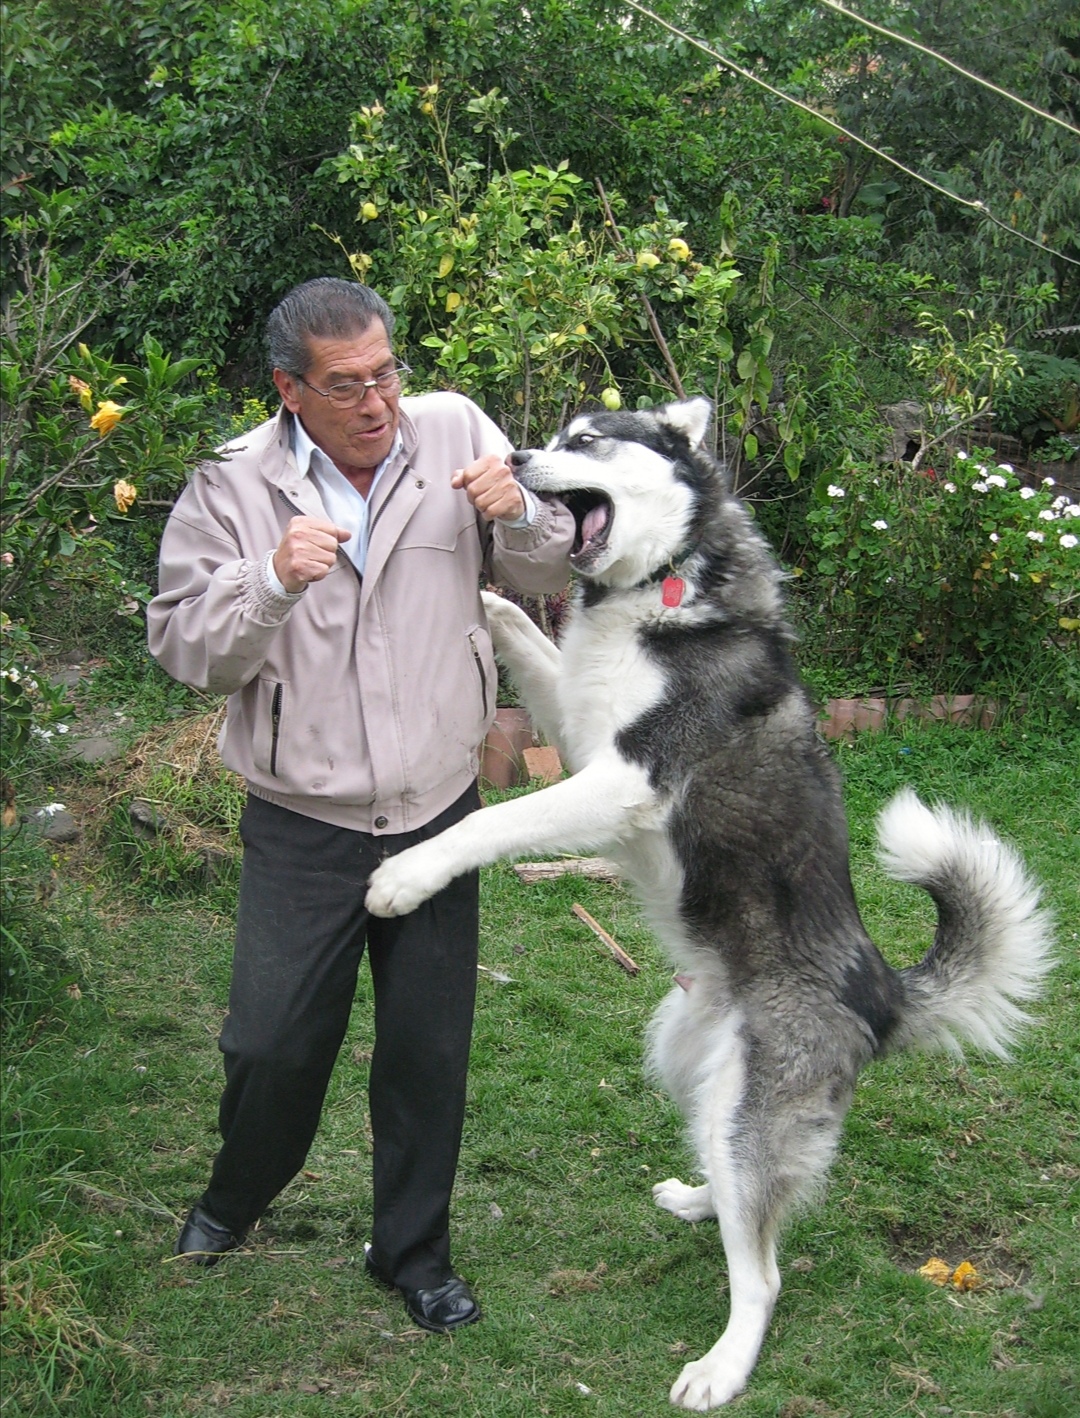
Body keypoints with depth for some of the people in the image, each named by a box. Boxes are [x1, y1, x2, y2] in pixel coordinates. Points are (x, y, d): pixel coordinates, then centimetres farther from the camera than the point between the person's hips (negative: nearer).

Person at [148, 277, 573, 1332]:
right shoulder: (232, 488, -6)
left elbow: (552, 571, 4)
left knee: (429, 1047, 11)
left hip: (438, 813, 2)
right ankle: (233, 1201, 38)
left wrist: (518, 514, -18)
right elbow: (184, 647, -8)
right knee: (274, 1042, 5)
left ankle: (413, 1251, 32)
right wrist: (273, 582, -25)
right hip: (302, 827, -1)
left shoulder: (454, 432, -3)